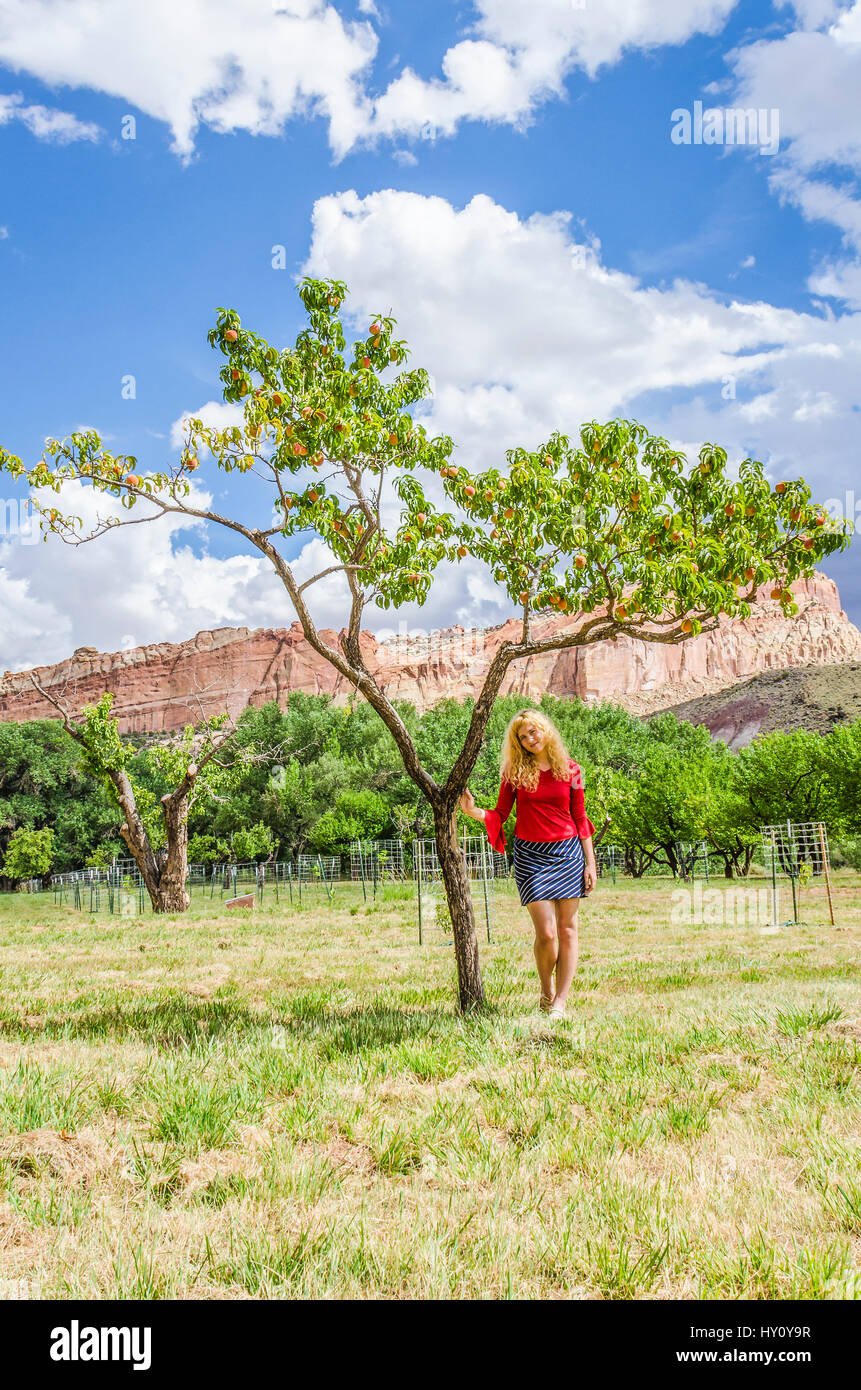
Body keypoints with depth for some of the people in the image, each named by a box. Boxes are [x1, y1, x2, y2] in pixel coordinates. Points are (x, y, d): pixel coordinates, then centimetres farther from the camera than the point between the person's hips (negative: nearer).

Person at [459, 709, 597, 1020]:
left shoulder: (570, 770, 4)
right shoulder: (515, 771, 2)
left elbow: (580, 819, 8)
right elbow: (500, 814, 5)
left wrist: (590, 863, 6)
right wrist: (473, 811, -14)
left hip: (567, 853, 1)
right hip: (530, 855, -1)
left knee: (568, 930, 2)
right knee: (546, 933, -7)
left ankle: (560, 1002, 10)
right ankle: (546, 990, 18)